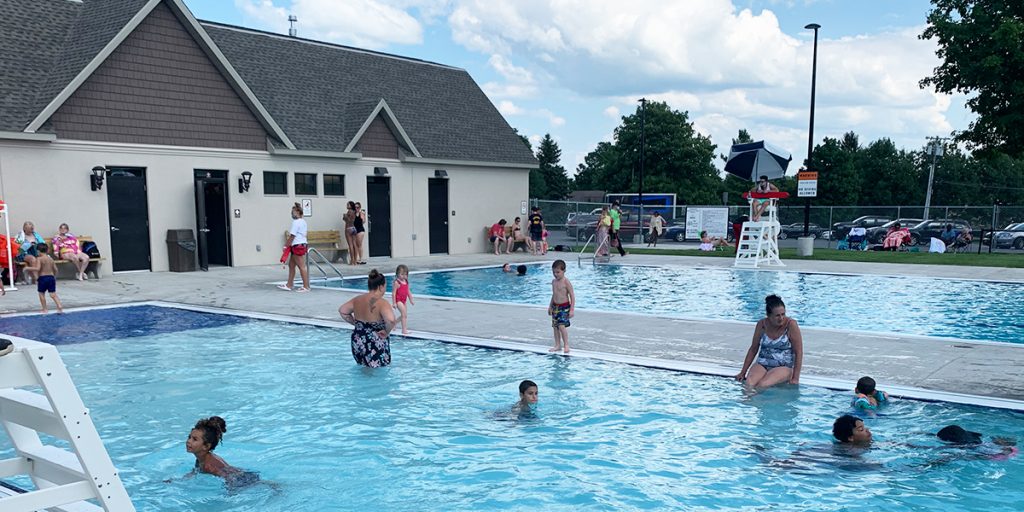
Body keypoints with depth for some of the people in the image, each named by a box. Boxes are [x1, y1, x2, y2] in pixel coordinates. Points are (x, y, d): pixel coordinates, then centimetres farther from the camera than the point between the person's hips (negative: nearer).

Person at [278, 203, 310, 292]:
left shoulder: (296, 222, -14)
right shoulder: (302, 221, 16)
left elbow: (292, 236, -16)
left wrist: (286, 246, -9)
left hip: (297, 246, -10)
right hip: (302, 244, 10)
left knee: (302, 266, -6)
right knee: (291, 265, 14)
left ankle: (306, 286, -3)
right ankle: (288, 285, 19)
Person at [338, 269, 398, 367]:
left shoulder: (357, 299, 2)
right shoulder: (382, 303, -20)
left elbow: (342, 311, 14)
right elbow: (391, 320, -36)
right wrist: (386, 332, -17)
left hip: (357, 342, 7)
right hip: (375, 347, -7)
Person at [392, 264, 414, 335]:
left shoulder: (406, 282, 8)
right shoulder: (397, 282, -14)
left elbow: (408, 292, 16)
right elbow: (394, 293, -15)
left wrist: (411, 300, 16)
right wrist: (394, 303, -17)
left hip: (404, 301, 8)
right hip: (398, 300, -8)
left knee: (404, 315, 12)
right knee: (404, 315, -13)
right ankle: (404, 330, -11)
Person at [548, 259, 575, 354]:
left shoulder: (566, 282, -14)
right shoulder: (553, 281, 7)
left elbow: (572, 296, -12)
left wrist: (572, 309, -16)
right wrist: (550, 306, 21)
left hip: (564, 307, -7)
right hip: (555, 307, 7)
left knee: (562, 326, -16)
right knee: (555, 326, 8)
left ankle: (566, 345, -4)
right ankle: (557, 345, 19)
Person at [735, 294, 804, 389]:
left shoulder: (791, 325, -9)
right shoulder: (762, 324, 1)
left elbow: (798, 353, -7)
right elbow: (753, 349, 11)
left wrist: (795, 378, -13)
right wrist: (743, 372, 9)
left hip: (783, 367, -3)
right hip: (762, 364, 3)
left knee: (762, 385, -31)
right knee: (749, 384, -29)